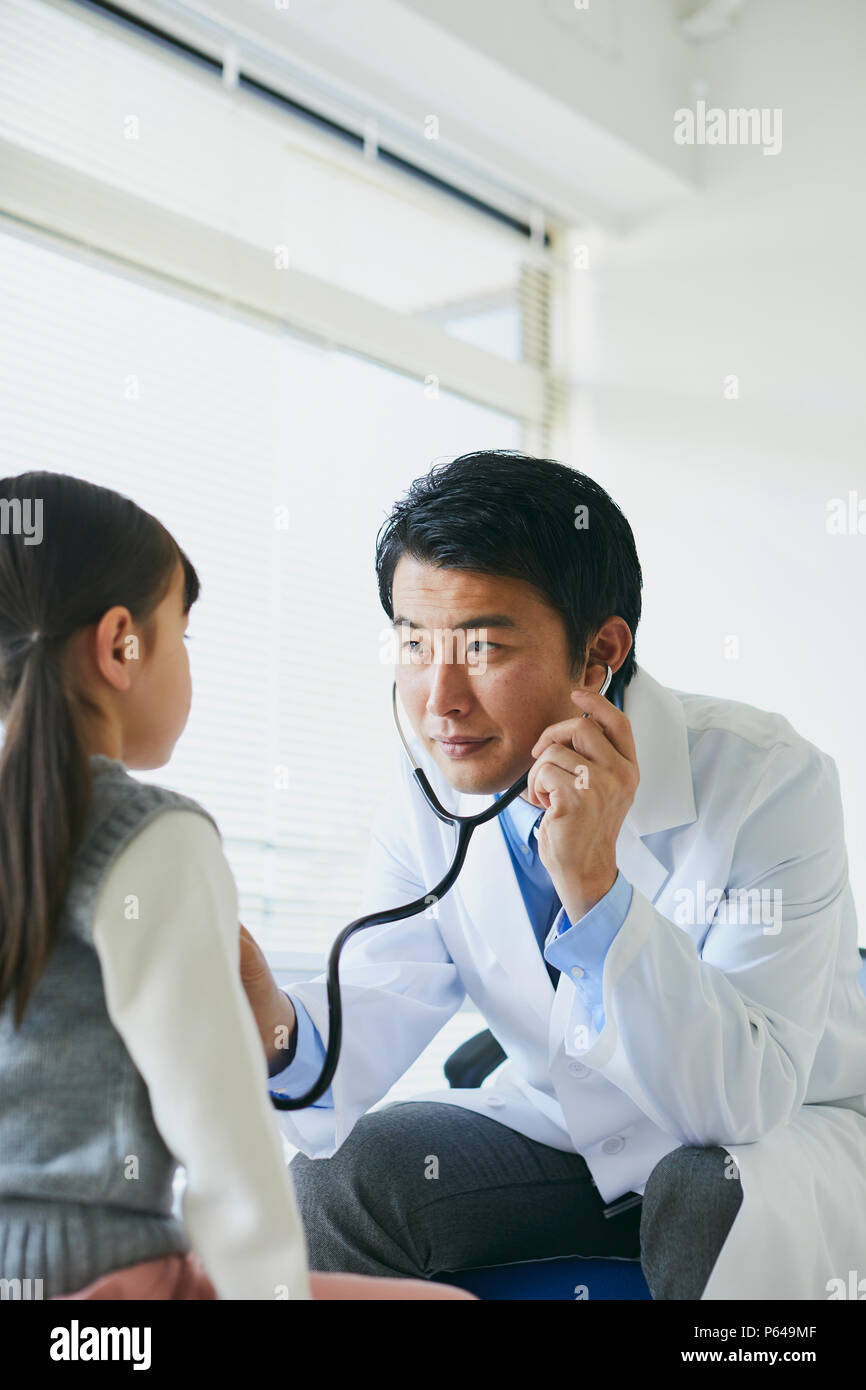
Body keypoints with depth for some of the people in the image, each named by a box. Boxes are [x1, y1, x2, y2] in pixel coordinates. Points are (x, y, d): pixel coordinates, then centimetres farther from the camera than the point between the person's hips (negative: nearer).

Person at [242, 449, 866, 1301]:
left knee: (721, 1199, -35)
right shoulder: (427, 797, -11)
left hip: (783, 1132, -3)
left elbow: (745, 1101, -32)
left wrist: (595, 884, -43)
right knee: (331, 1180, -16)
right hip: (557, 1128, 4)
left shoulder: (768, 782, -27)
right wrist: (278, 1031, -39)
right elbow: (375, 1012, -15)